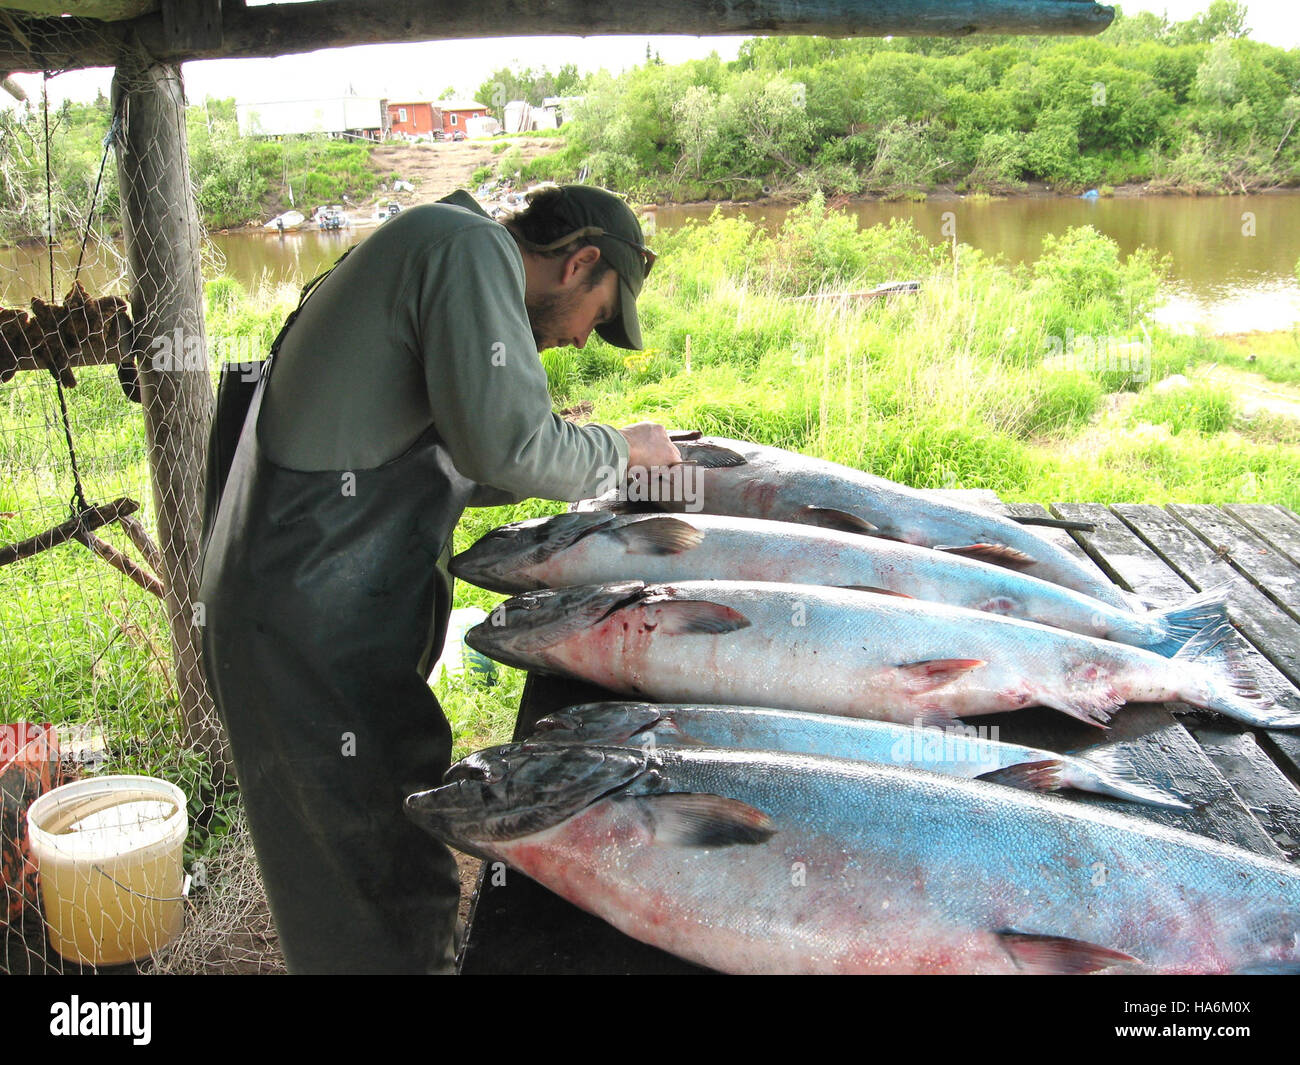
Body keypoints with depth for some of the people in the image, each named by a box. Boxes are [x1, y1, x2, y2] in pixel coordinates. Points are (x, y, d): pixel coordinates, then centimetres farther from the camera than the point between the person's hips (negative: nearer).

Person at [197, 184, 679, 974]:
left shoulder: (428, 253, 22)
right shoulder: (472, 248, -10)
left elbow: (444, 461, 27)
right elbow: (507, 441, -21)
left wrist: (582, 463, 20)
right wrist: (619, 451, -4)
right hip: (310, 615, -11)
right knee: (390, 875, -2)